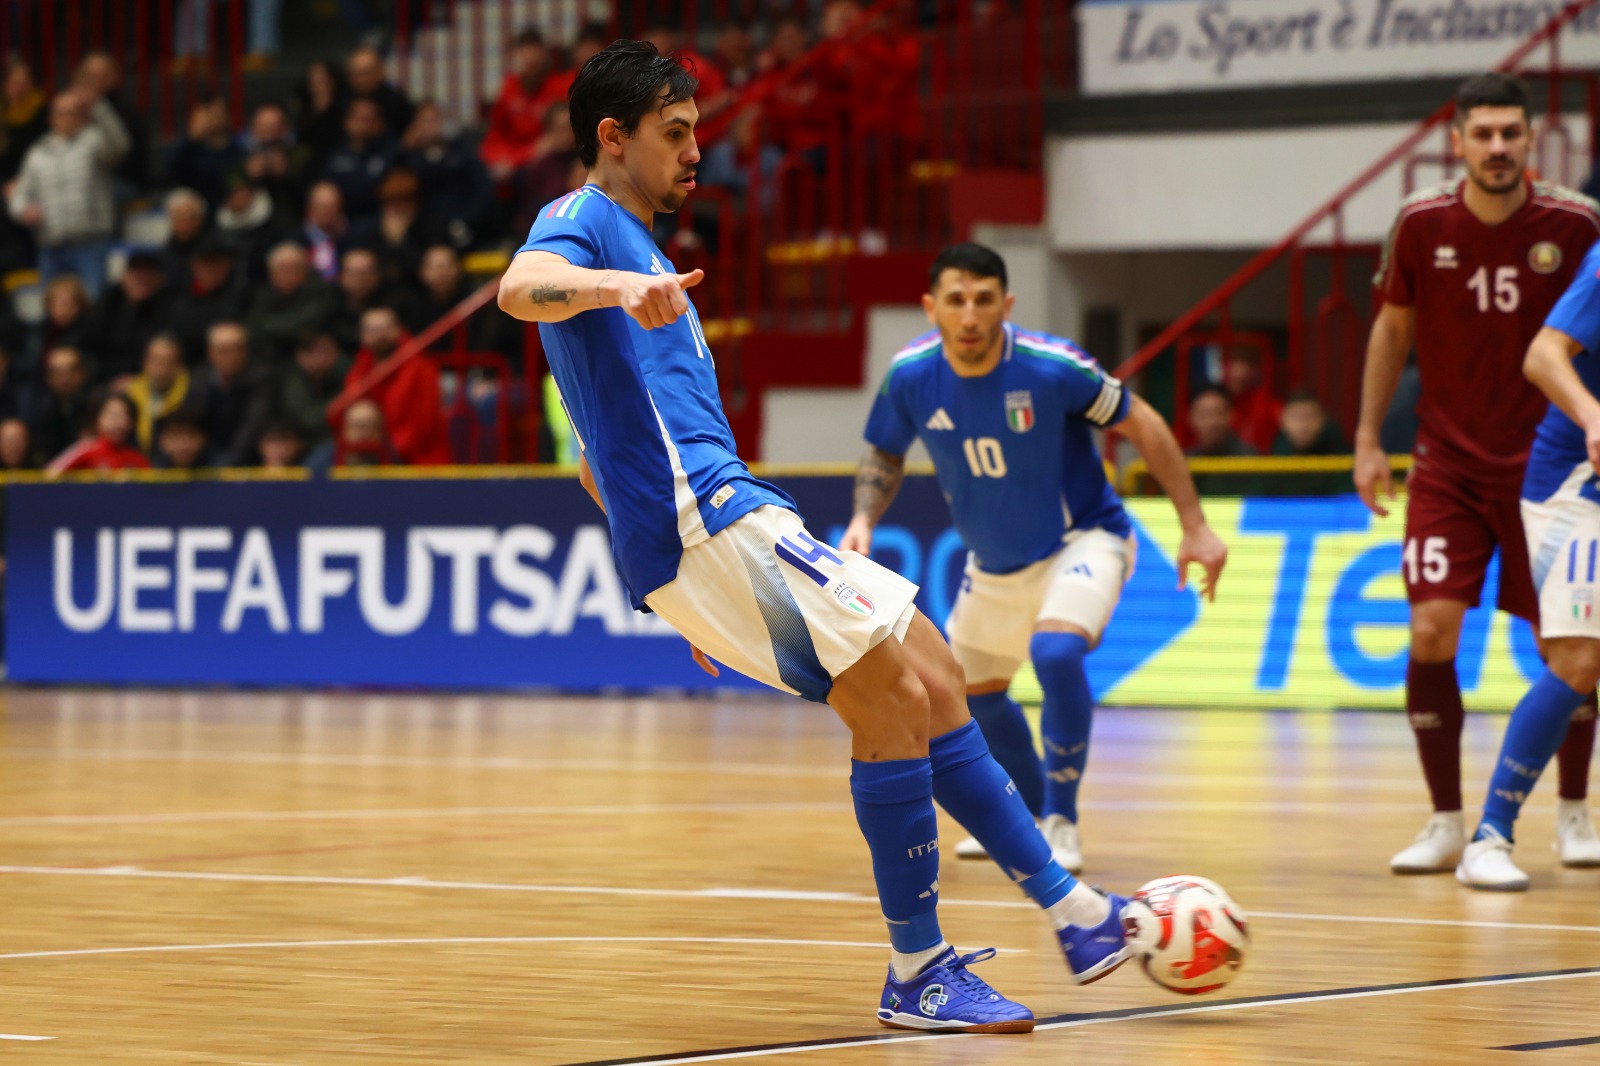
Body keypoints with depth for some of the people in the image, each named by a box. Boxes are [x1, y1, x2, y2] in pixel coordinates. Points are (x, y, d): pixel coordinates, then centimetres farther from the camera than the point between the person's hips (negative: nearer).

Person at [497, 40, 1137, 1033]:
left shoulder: (638, 254, 29)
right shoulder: (583, 221, 0)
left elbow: (597, 465, 34)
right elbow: (521, 287, -27)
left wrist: (694, 589, 33)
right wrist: (616, 287, -46)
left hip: (737, 519, 10)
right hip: (701, 516, -10)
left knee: (935, 681, 5)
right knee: (894, 699, -15)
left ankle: (1074, 913, 7)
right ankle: (917, 973, -11)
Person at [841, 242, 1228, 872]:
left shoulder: (1051, 367, -28)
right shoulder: (911, 376, -17)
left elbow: (1142, 425, -14)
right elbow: (885, 455, 3)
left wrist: (1195, 526, -14)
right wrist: (864, 519, -16)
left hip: (1082, 540, -6)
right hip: (995, 562, 6)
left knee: (1055, 652, -32)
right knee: (974, 690, 18)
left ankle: (1061, 824, -15)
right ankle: (1030, 815, 47)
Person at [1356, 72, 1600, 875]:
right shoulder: (1422, 224, -6)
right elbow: (1393, 327, 8)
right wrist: (1368, 438, 5)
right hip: (1447, 466, 1)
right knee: (1431, 632, -12)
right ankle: (1445, 823, 0)